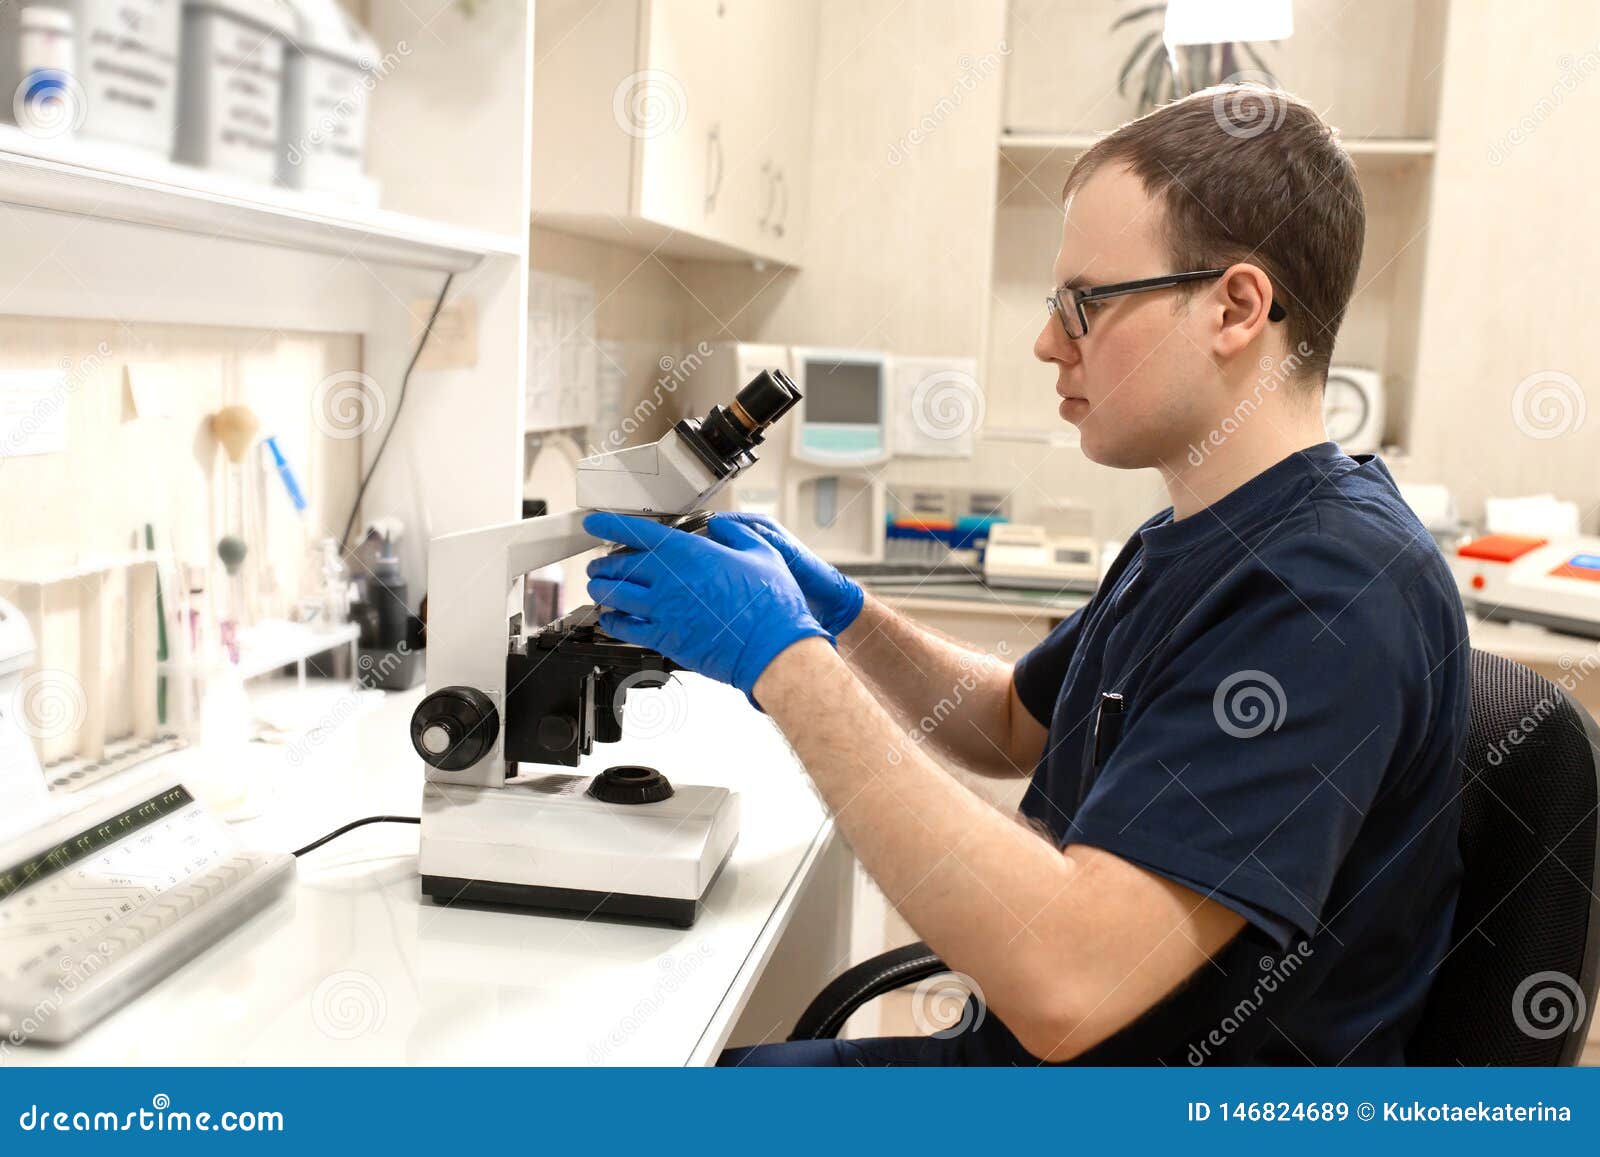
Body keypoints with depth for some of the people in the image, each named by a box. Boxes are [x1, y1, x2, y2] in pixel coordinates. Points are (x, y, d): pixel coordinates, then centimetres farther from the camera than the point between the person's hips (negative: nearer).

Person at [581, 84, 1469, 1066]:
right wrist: (839, 612, 0)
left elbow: (1062, 983, -34)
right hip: (1011, 1055, 8)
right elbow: (1012, 728, 18)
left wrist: (784, 657, -27)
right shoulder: (1189, 543, 7)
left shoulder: (1337, 586, -26)